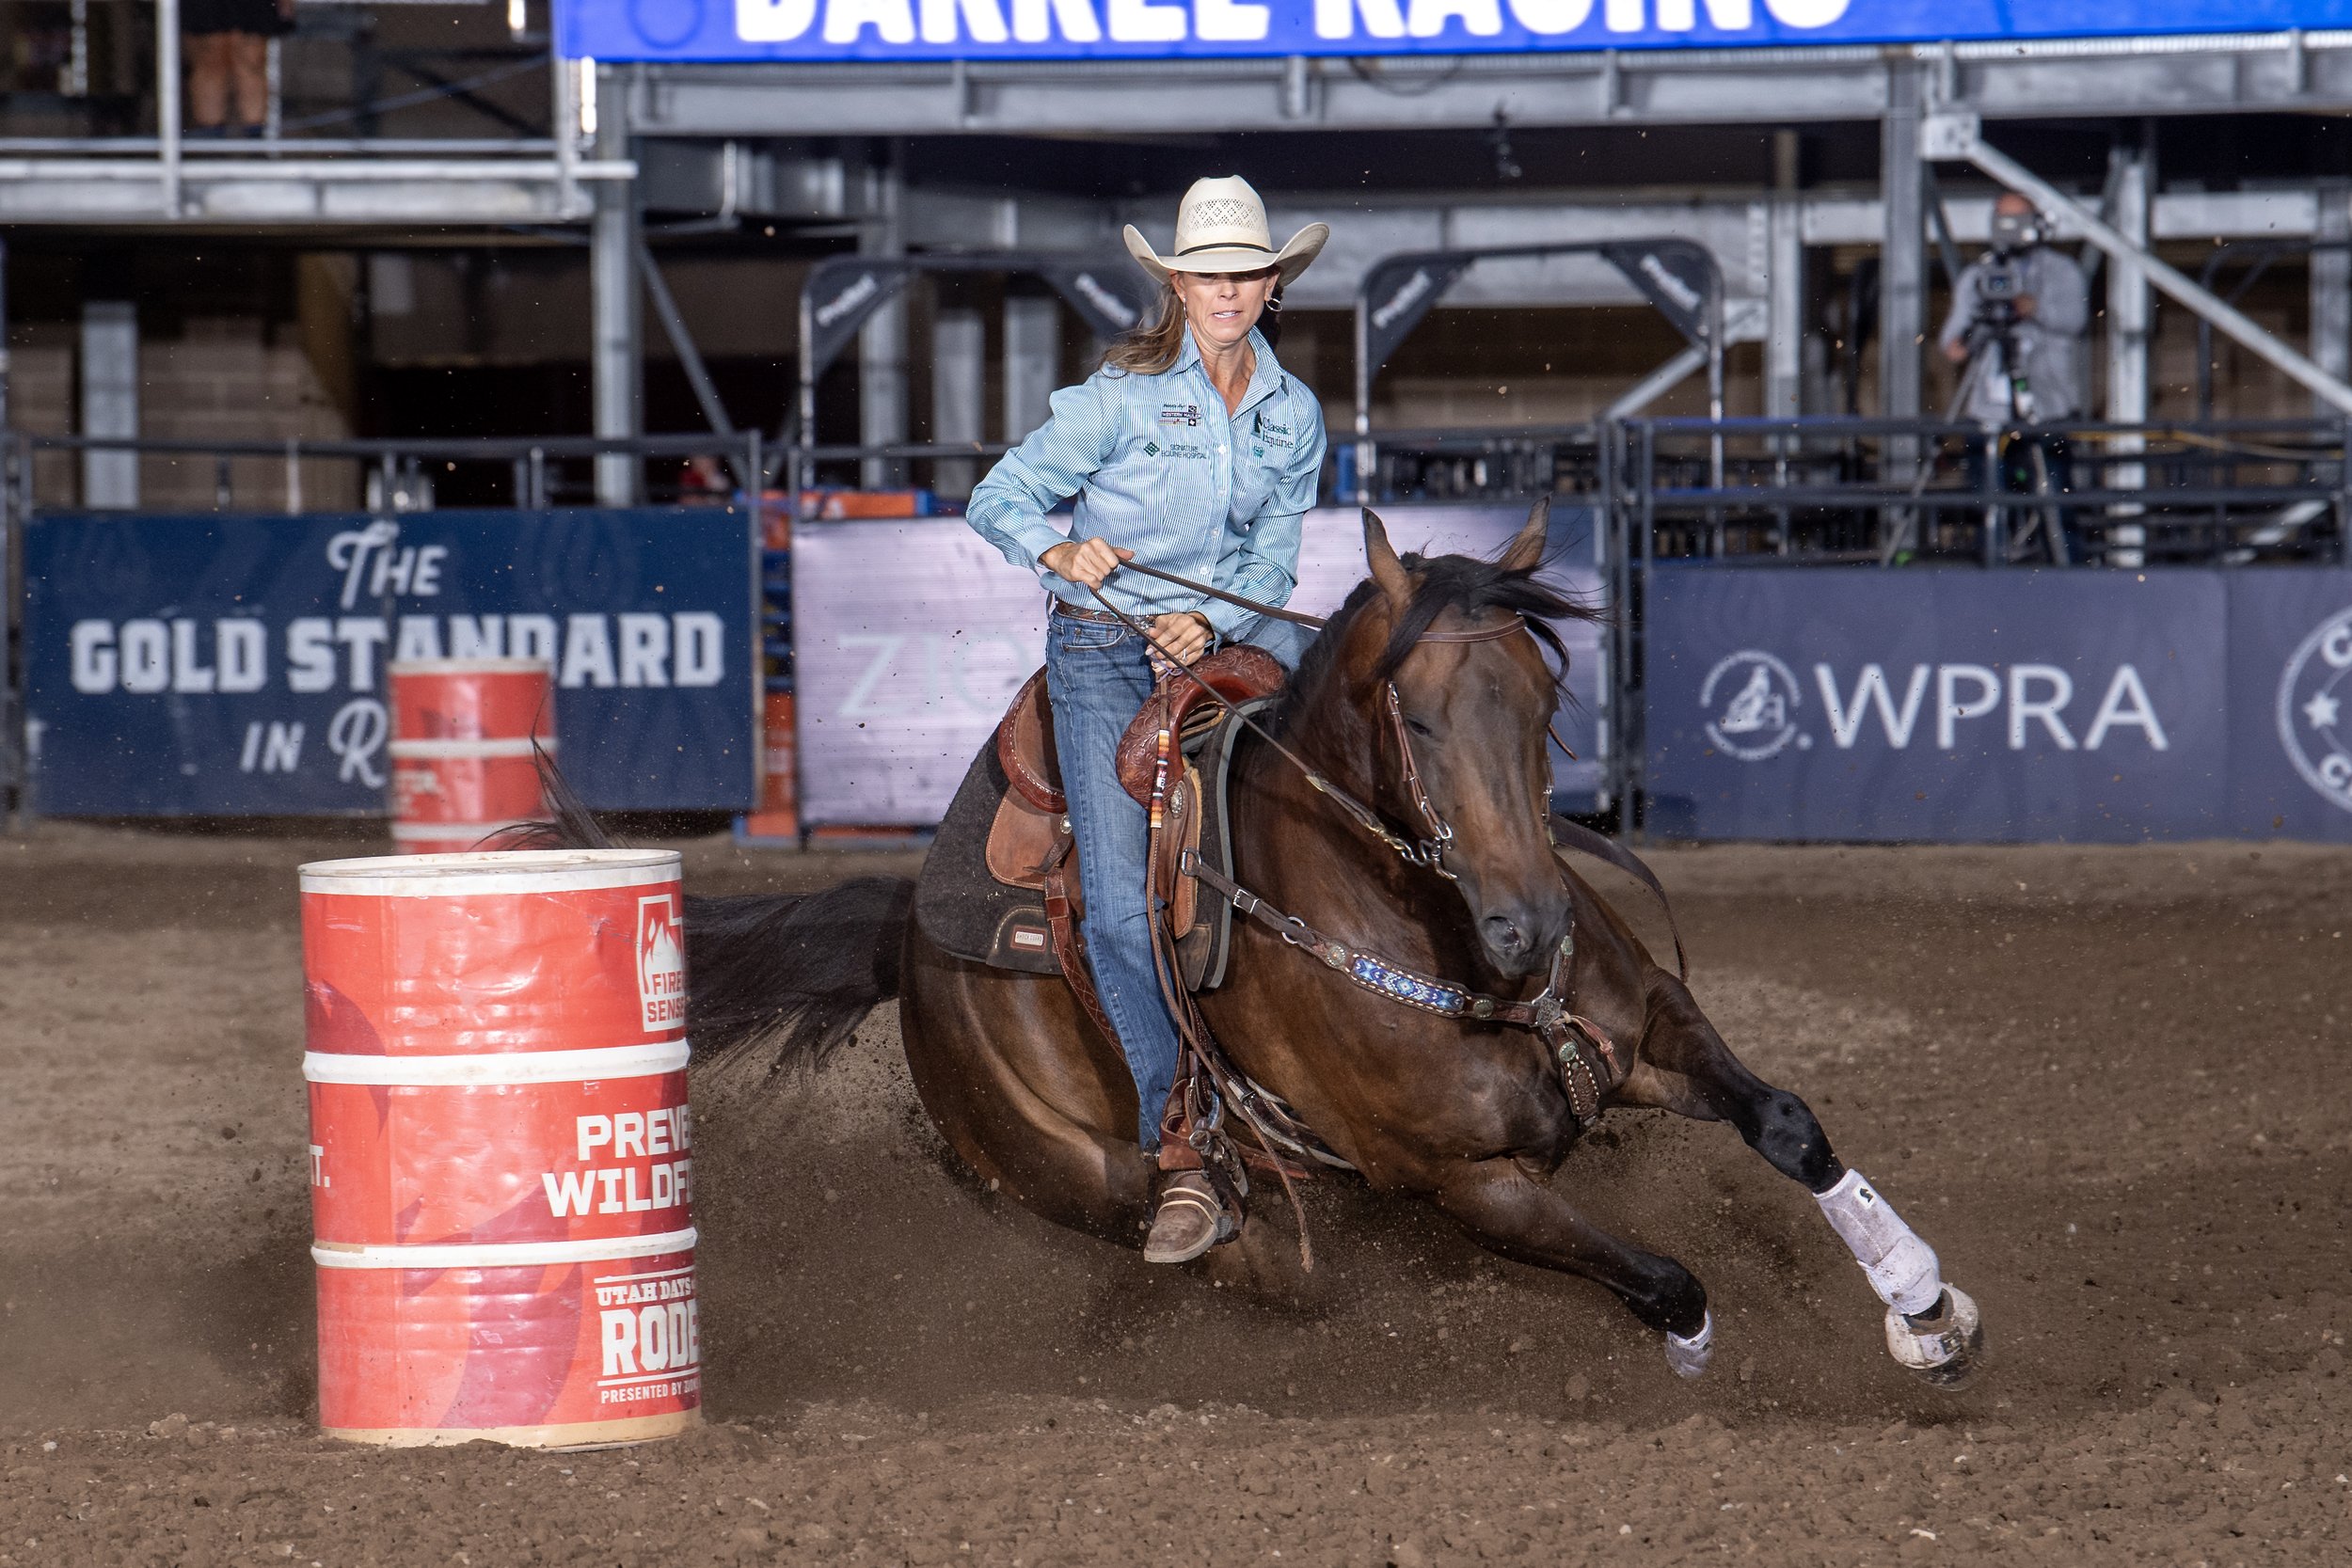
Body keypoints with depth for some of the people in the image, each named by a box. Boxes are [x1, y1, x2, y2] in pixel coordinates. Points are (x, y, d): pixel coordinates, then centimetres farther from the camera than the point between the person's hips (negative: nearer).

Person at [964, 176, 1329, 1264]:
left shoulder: (1294, 417, 6)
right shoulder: (1122, 397, -8)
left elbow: (1272, 561, 9)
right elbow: (1000, 500, -4)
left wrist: (1209, 622, -11)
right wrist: (1061, 551, -25)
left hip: (1217, 646, 4)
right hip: (1103, 652, -4)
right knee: (1121, 908, -14)